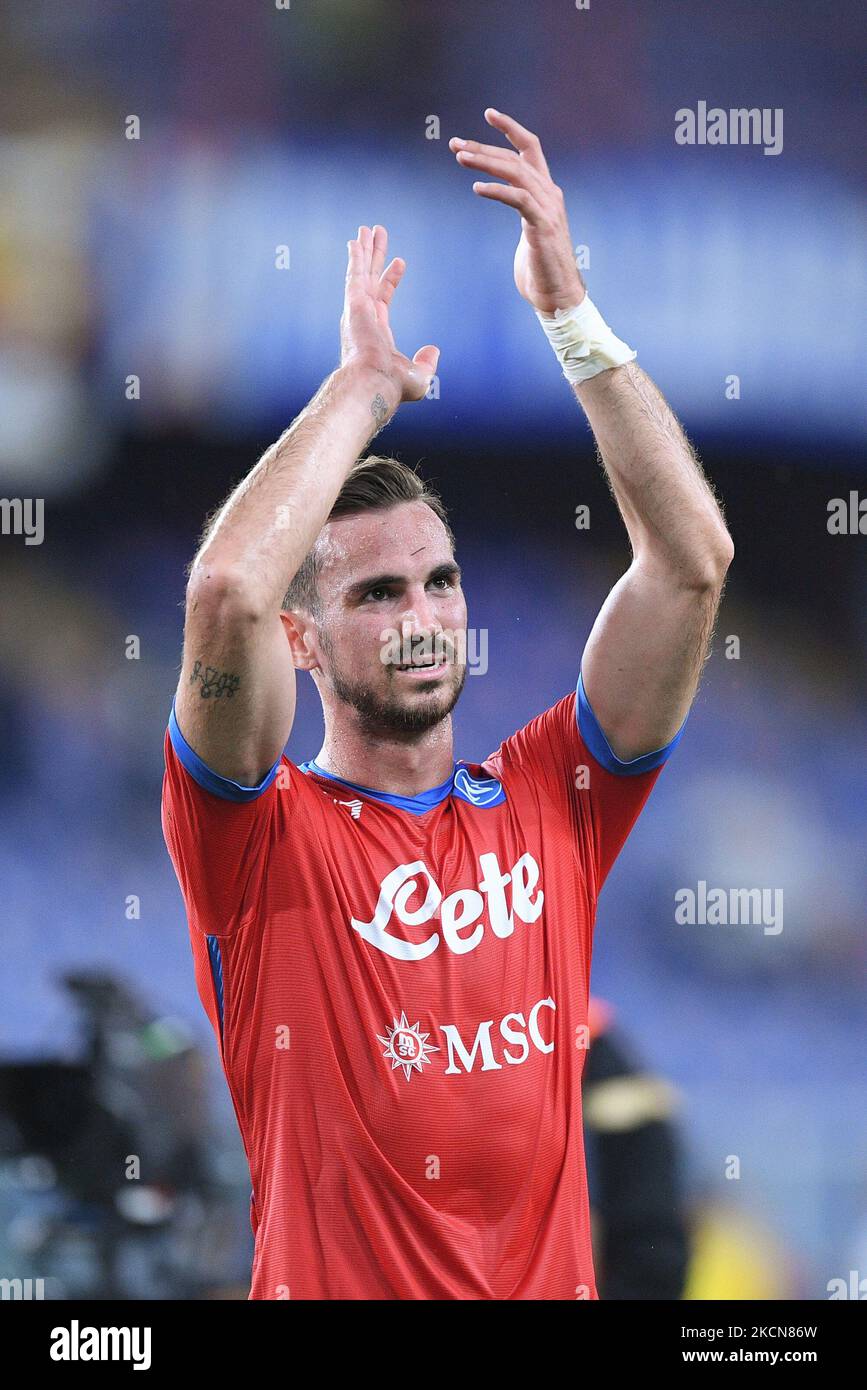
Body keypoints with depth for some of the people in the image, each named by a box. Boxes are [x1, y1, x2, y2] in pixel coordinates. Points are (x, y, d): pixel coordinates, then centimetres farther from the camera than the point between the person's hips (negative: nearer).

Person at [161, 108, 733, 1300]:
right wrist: (366, 383, -7)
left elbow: (692, 558, 4)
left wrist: (572, 313, 0)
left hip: (548, 1280, 3)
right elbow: (227, 592, -18)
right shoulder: (263, 835, 0)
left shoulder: (548, 803, 9)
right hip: (334, 1283, -3)